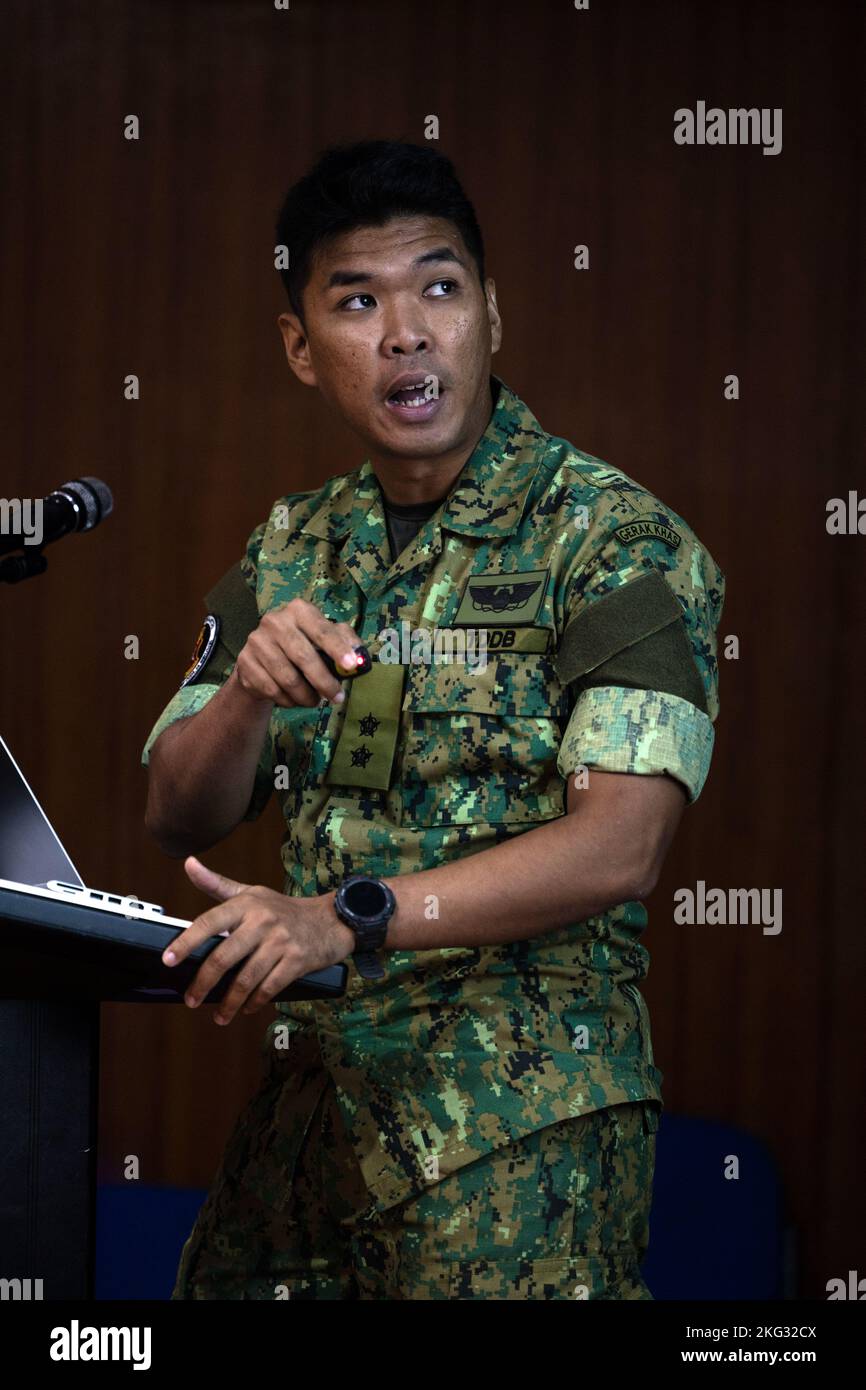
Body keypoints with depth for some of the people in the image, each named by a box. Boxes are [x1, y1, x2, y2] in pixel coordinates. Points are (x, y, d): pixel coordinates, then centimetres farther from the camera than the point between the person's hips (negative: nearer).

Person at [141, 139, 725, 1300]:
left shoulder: (618, 542, -9)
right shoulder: (294, 550, 11)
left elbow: (620, 846, -19)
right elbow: (180, 822, 9)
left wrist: (345, 917, -29)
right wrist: (248, 699, -13)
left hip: (522, 1118, -5)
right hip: (319, 1086, 6)